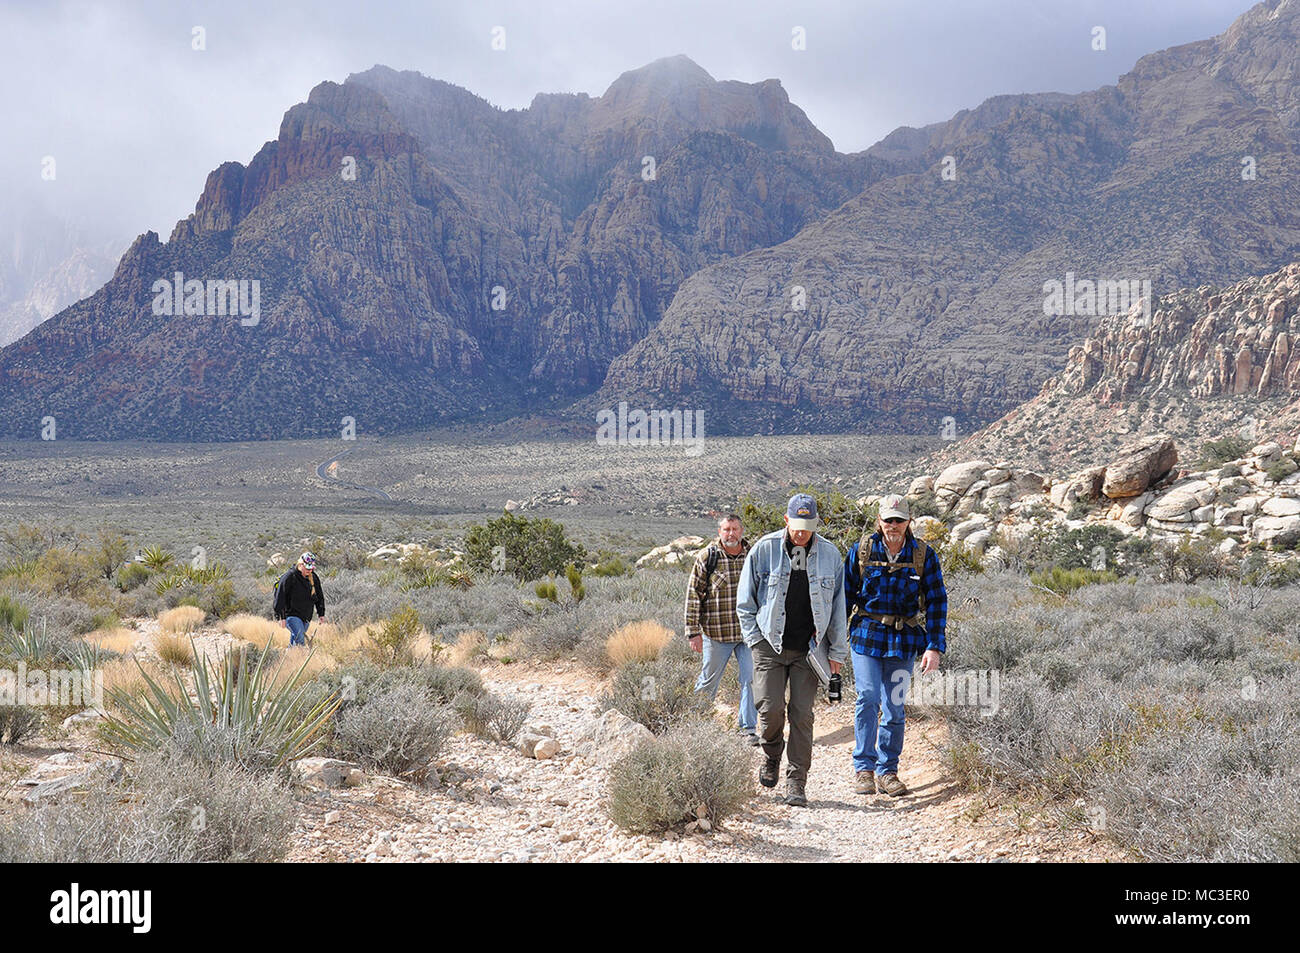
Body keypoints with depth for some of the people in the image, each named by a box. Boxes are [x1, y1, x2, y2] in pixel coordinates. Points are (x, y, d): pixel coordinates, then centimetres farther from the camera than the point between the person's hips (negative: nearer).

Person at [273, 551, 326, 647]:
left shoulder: (313, 578, 8)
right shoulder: (289, 577, -11)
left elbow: (319, 596, 20)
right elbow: (280, 597, -11)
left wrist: (321, 614, 16)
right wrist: (281, 617, -14)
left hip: (306, 617, 6)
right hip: (291, 615, -6)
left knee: (294, 642, 10)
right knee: (300, 640, -23)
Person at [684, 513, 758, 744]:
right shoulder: (706, 558, -6)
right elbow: (694, 596, -3)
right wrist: (693, 632, -5)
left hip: (748, 631, 2)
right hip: (716, 632, -2)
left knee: (750, 679, -1)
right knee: (708, 681, 10)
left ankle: (748, 728, 10)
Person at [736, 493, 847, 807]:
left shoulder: (829, 554, 1)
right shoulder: (764, 549, -3)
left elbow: (837, 607, 9)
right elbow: (745, 601, 6)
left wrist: (837, 651, 7)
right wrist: (755, 638, -1)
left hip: (808, 649, 1)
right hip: (770, 644, -1)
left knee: (802, 714, -2)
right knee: (770, 708, -9)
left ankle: (796, 783, 7)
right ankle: (772, 755, 22)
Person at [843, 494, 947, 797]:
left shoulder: (924, 556, 1)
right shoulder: (861, 551, 1)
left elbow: (937, 602, 3)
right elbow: (845, 594, 8)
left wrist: (934, 647, -4)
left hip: (904, 640, 1)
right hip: (866, 635, -1)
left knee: (894, 707, 4)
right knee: (868, 699, -10)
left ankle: (887, 771, 15)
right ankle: (863, 767, 0)